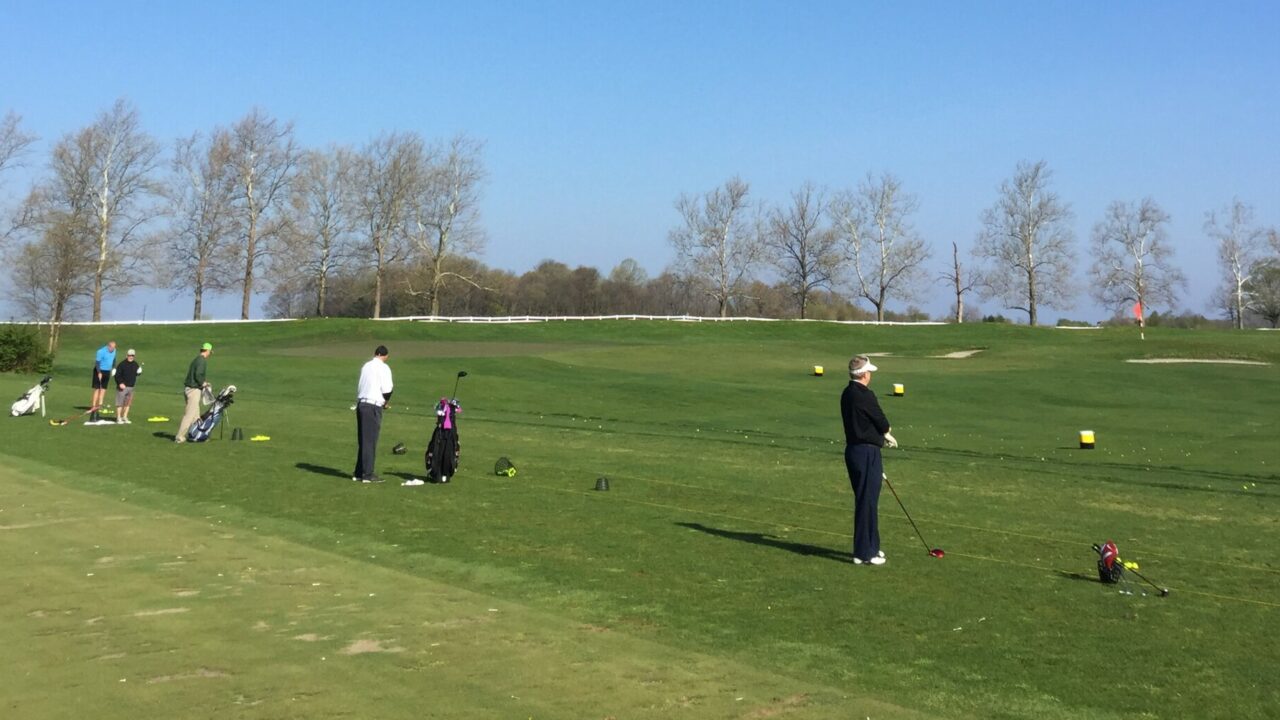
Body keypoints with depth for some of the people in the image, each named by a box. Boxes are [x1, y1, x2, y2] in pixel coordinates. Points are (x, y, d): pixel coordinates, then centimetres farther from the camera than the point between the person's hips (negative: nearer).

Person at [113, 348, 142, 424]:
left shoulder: (135, 364, 7)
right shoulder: (122, 364, -12)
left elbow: (137, 373, 17)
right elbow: (117, 375, -12)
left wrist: (139, 372, -7)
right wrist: (120, 383, -22)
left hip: (131, 387, 6)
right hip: (122, 386, -6)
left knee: (128, 403, 11)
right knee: (120, 403, -3)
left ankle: (125, 417, 21)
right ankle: (118, 418, 3)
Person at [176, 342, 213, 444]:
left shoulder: (196, 359, 15)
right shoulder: (202, 360, -13)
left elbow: (193, 374, 16)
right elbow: (198, 375, -22)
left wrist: (203, 382, 13)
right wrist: (203, 383, -7)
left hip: (188, 387, 10)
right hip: (194, 389, -10)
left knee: (196, 413, 16)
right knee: (190, 414, -7)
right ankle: (179, 437, -7)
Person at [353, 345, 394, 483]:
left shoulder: (366, 366, 15)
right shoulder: (383, 368, -6)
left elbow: (360, 387, 15)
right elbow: (387, 389, -12)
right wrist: (385, 402, 8)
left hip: (361, 403, 7)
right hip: (373, 406, -7)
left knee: (363, 440, 12)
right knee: (370, 440, -3)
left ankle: (358, 473, 16)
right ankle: (367, 474, -2)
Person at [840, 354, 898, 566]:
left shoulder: (846, 395, 10)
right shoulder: (865, 396, -18)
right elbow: (882, 422, -9)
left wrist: (883, 435, 10)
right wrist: (887, 434, 13)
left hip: (853, 451, 9)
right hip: (867, 453, -9)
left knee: (865, 501, 17)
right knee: (867, 502, -3)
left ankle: (870, 546, 27)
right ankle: (864, 552, 2)